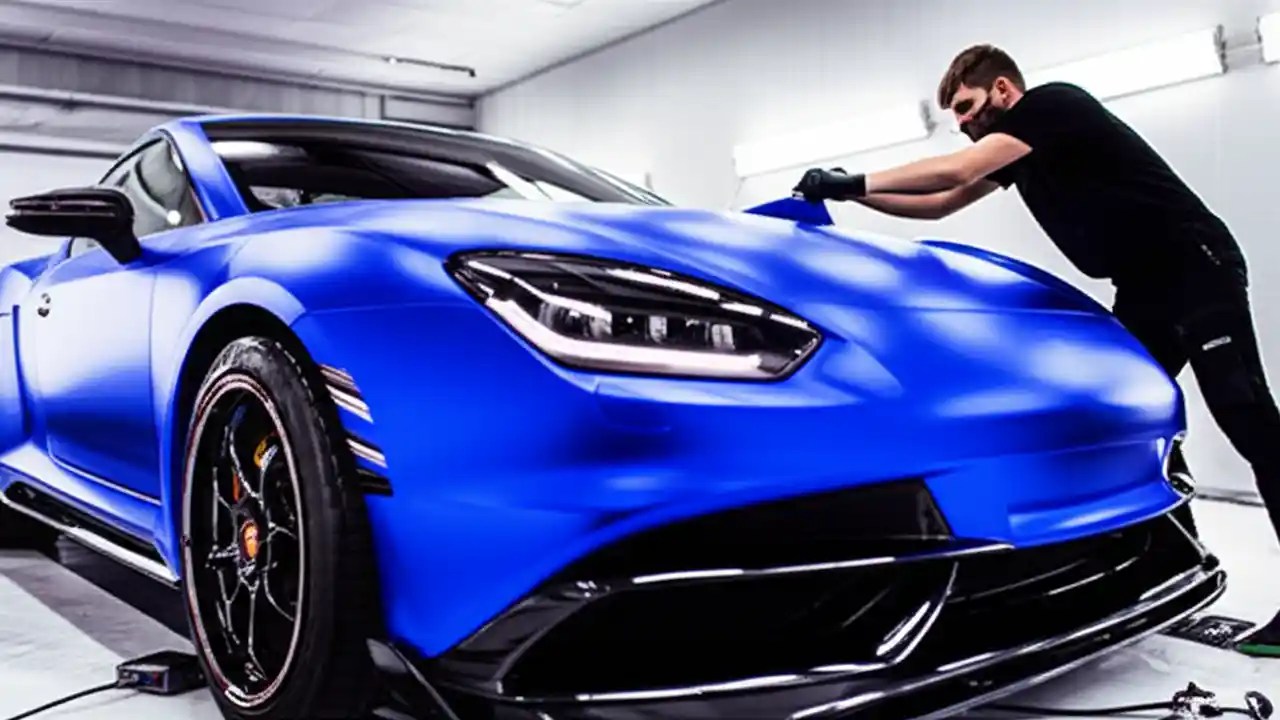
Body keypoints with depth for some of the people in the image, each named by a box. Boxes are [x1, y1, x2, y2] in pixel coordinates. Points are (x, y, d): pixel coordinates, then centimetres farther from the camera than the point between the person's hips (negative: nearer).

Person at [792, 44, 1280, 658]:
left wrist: (856, 180, -18)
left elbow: (954, 172, -24)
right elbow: (939, 204, 17)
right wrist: (853, 194, 7)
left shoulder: (1054, 104, -14)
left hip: (1198, 269, -10)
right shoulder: (1013, 148, 14)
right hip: (1144, 288, 10)